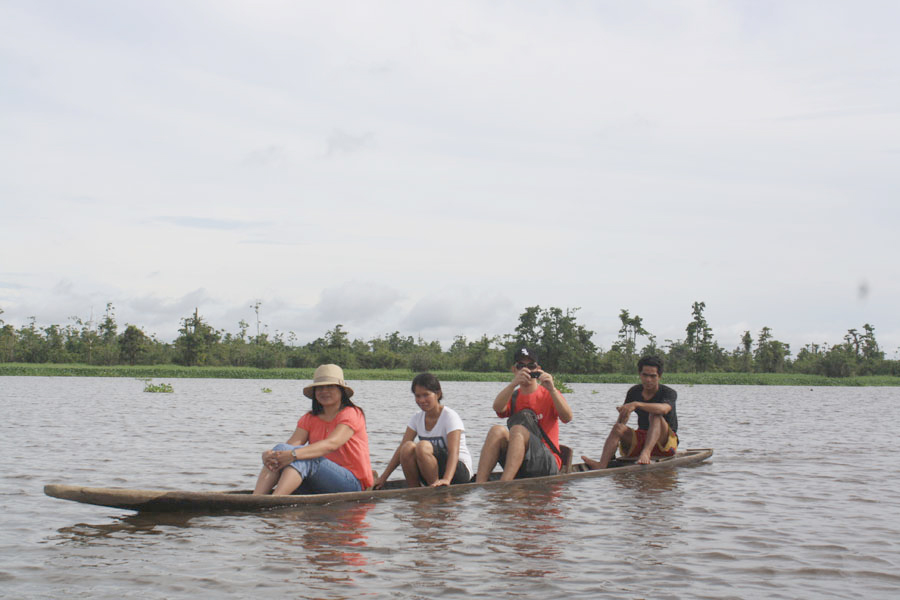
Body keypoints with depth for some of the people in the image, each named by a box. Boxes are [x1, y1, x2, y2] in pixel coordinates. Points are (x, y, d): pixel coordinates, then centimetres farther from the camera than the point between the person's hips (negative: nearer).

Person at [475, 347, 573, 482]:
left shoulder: (549, 394, 7)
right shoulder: (513, 396, 15)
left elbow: (567, 418, -12)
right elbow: (498, 407, -10)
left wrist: (551, 390, -26)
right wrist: (513, 384, -26)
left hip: (548, 463, -3)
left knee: (517, 430, -29)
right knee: (497, 430, -24)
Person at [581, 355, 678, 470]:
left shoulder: (669, 393, -10)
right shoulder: (634, 392, 5)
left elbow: (664, 409, -34)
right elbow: (623, 416, 4)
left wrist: (636, 404, -45)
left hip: (666, 441, -4)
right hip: (641, 438, 4)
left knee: (655, 415, -30)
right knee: (618, 427, -24)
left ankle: (646, 452, -53)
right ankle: (601, 465, -46)